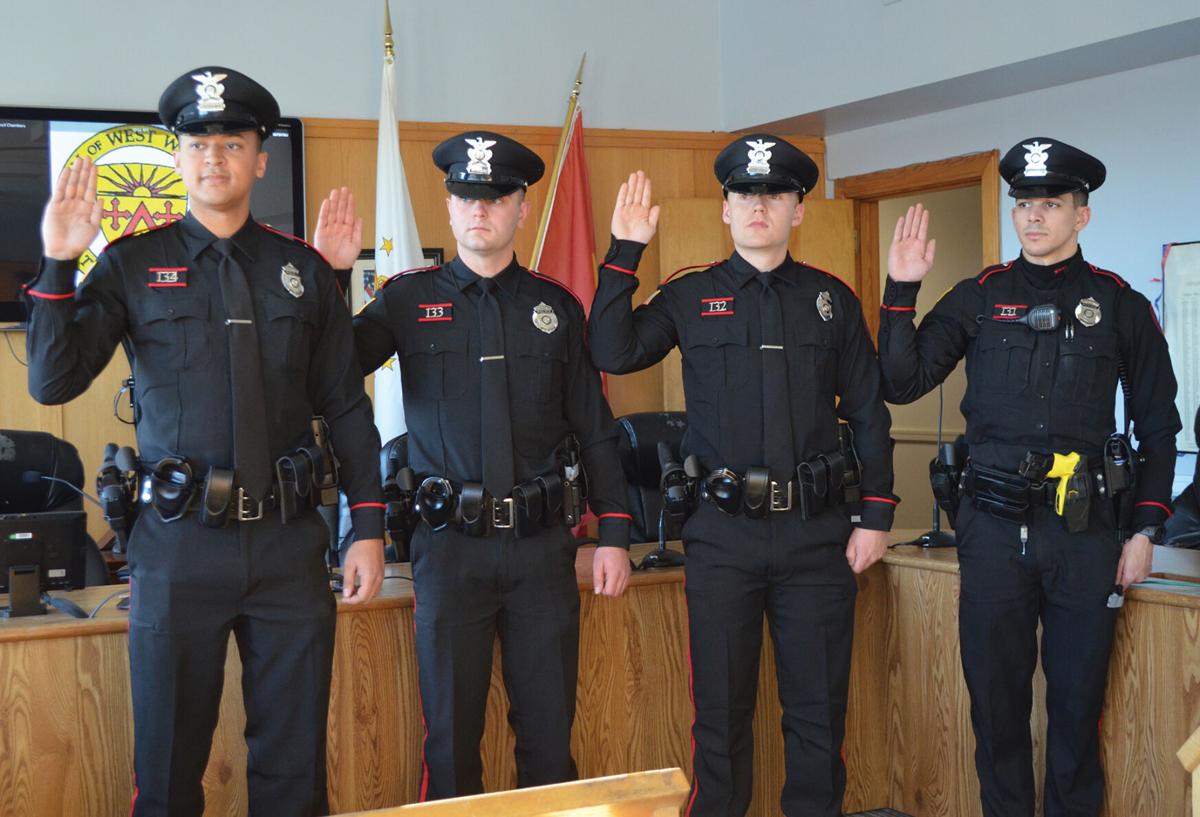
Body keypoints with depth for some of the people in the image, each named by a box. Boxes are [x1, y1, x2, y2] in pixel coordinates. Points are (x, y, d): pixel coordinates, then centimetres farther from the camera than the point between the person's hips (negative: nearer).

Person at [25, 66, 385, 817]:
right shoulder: (133, 265, 2)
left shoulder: (304, 269, 6)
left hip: (288, 540, 2)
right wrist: (58, 266, -13)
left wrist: (370, 529, 3)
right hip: (180, 543, -1)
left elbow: (348, 408, 8)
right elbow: (53, 382, -5)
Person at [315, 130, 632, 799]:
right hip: (451, 545, -1)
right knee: (451, 737, 7)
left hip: (543, 545, 1)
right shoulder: (408, 299, 4)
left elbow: (596, 431, 9)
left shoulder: (557, 306, 8)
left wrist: (615, 535, 4)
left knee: (550, 733, 10)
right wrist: (330, 274, -14)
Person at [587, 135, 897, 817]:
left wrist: (876, 516, 2)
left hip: (817, 531, 1)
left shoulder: (833, 299, 8)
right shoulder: (690, 297, 6)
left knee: (819, 709, 9)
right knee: (722, 711, 8)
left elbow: (869, 413, 9)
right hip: (723, 534, -1)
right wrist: (625, 253, -10)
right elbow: (612, 353, -8)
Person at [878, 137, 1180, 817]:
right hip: (994, 525, 1)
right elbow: (902, 384, 0)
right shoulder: (980, 298, 7)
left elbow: (1159, 427, 8)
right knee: (996, 696, 8)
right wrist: (902, 290, -8)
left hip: (1085, 530, -1)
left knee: (1077, 701, 8)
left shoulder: (1120, 305, 5)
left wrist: (1146, 530, 2)